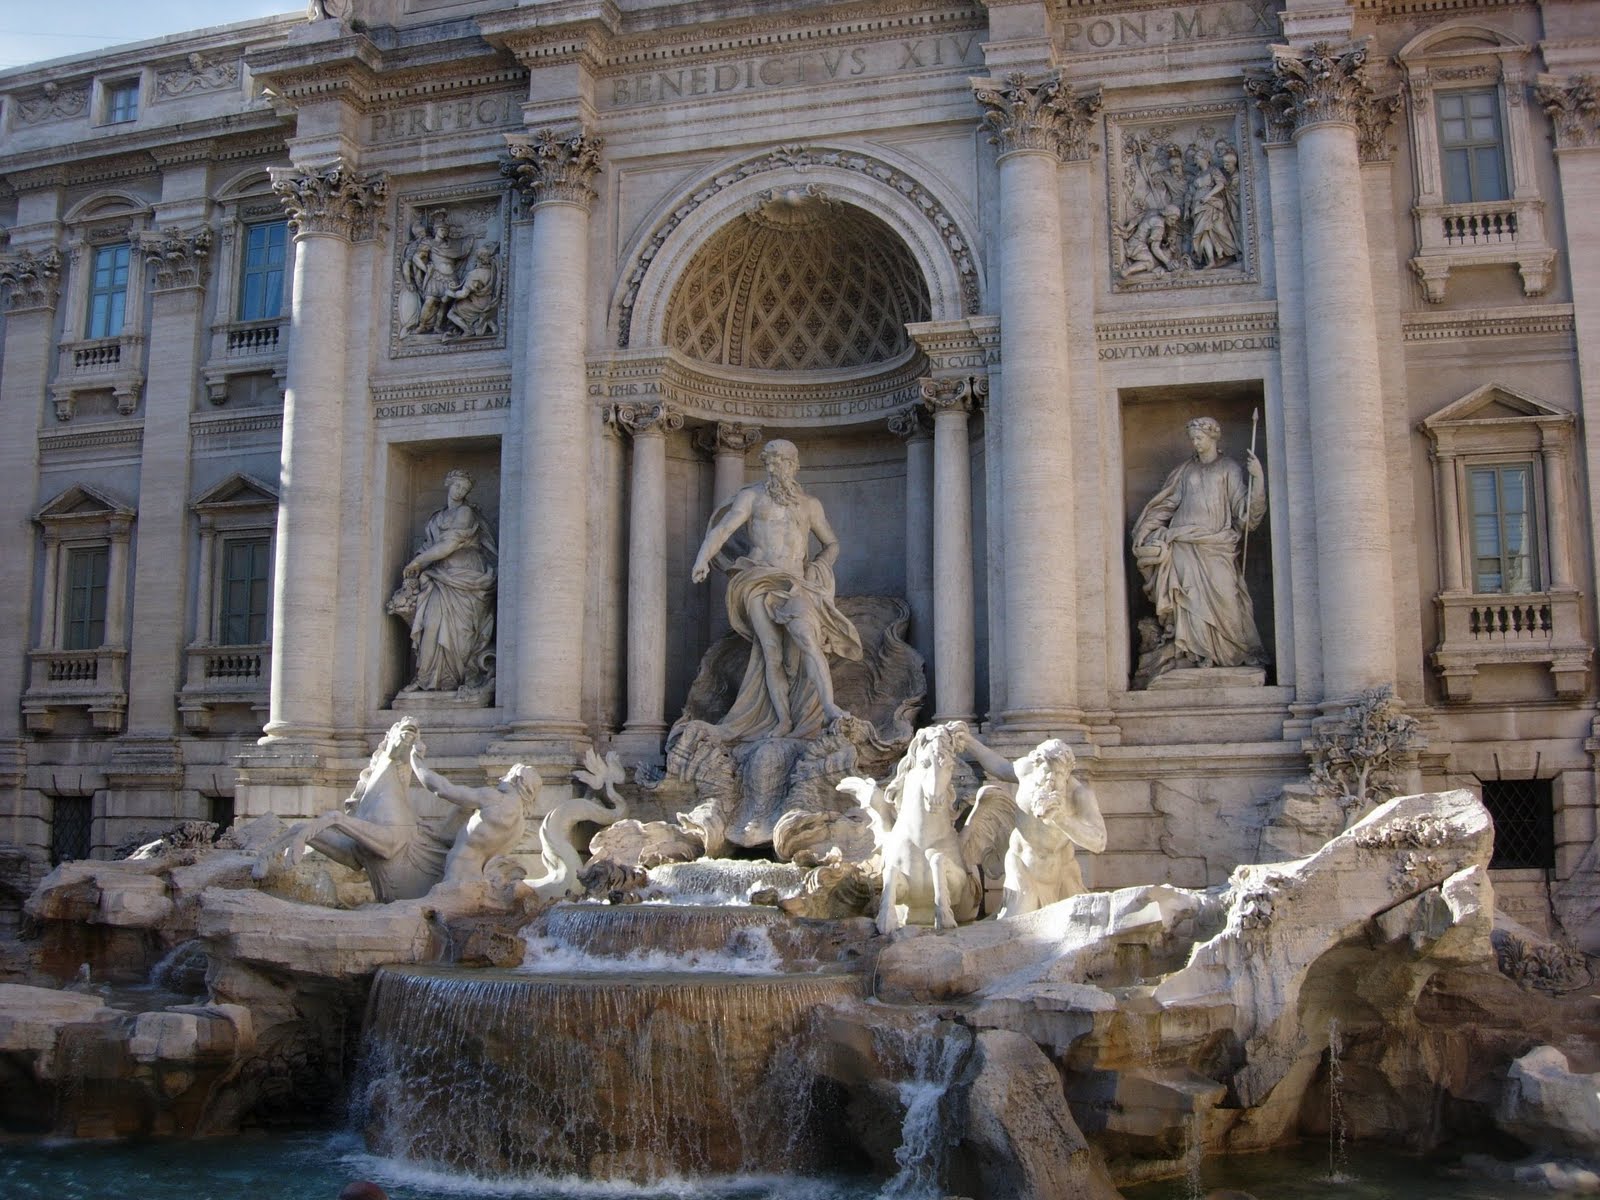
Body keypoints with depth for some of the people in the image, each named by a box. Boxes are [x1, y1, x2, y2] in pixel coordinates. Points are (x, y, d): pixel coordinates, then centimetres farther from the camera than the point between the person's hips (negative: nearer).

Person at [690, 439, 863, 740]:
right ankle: (783, 721, -8)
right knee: (772, 653, -10)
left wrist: (817, 568, 7)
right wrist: (703, 558, -21)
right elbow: (723, 529, -3)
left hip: (795, 584, 1)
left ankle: (829, 708, -32)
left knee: (808, 640, -23)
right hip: (760, 582, -1)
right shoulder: (751, 496, 11)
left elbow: (831, 544, 28)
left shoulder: (810, 504, 19)